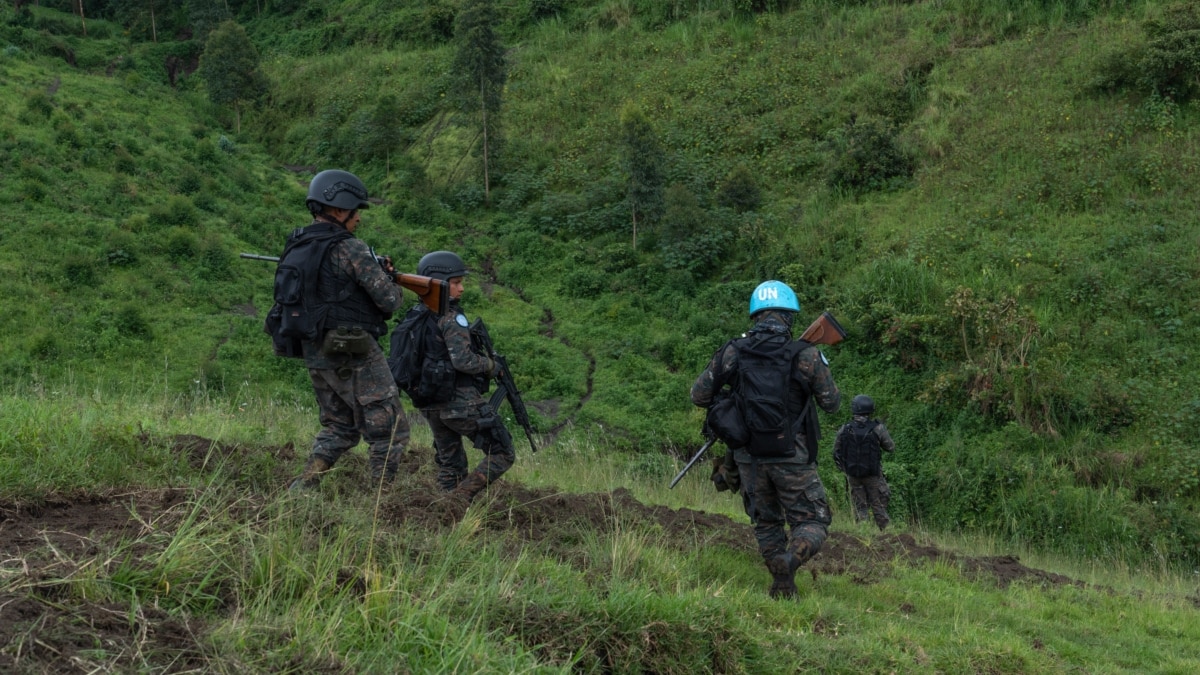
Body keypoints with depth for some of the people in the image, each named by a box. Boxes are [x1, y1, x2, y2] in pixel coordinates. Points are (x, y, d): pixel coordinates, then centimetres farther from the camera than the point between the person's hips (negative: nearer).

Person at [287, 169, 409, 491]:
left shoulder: (295, 247, 8)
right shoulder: (350, 249, -15)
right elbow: (391, 300, -16)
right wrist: (389, 282, 7)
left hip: (316, 355, 8)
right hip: (355, 356, -8)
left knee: (339, 427, 22)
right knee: (390, 431, 5)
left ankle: (303, 484, 10)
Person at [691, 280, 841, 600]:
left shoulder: (732, 352, -3)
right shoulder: (806, 355, -9)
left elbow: (699, 395, 2)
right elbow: (831, 403, 0)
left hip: (749, 456, 3)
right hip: (792, 458, -3)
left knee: (766, 523, 20)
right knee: (812, 523, 7)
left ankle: (782, 587, 14)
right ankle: (791, 559, -21)